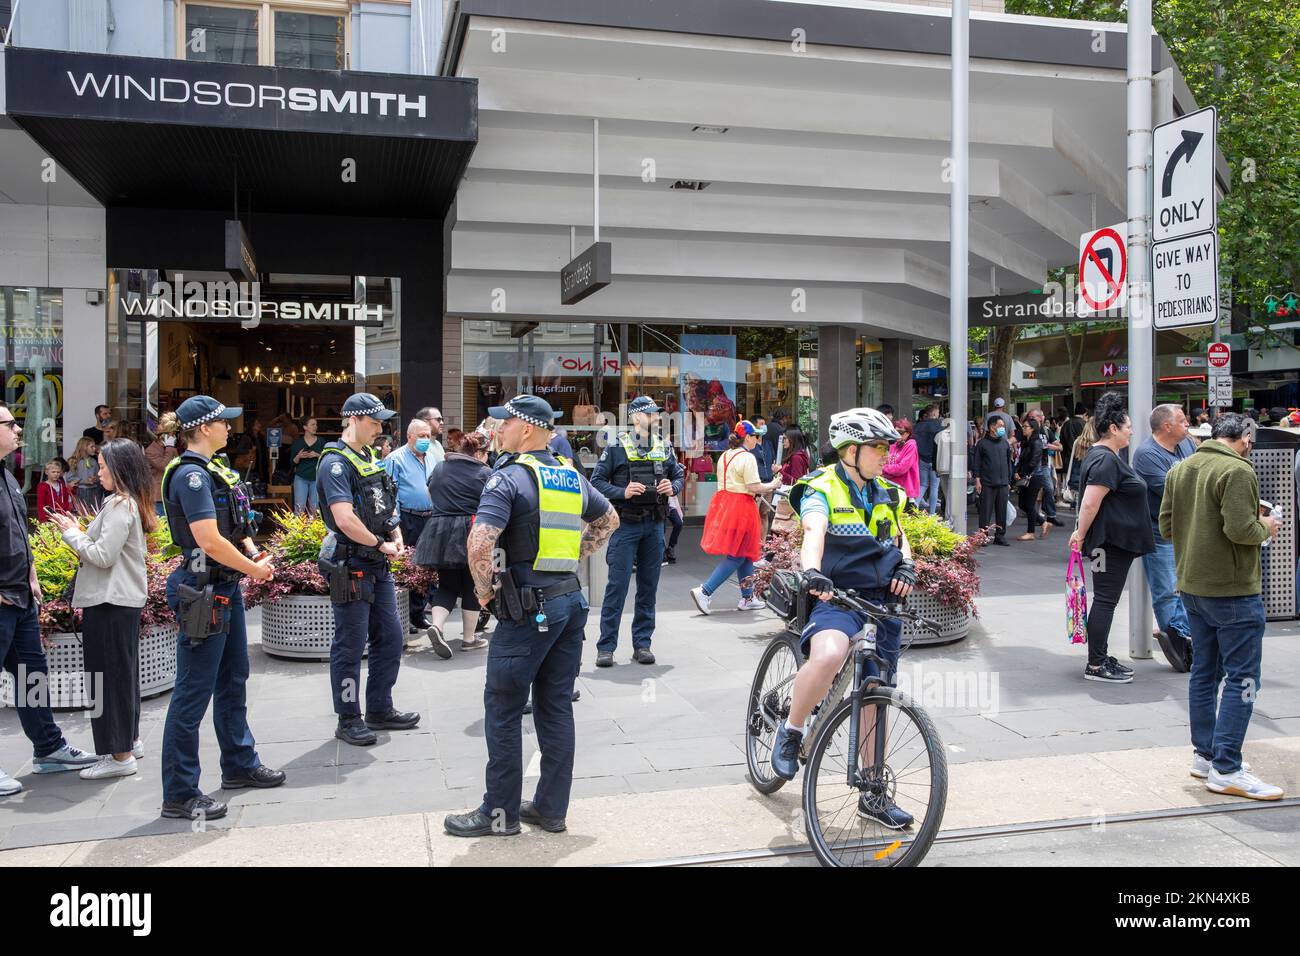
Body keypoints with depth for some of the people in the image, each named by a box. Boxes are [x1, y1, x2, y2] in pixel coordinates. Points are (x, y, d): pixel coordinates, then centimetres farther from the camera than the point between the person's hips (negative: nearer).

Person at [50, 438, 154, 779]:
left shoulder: (119, 505, -17)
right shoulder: (132, 503, 13)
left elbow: (104, 556, -20)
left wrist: (72, 534, -8)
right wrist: (79, 532, 10)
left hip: (111, 602, -10)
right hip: (123, 598, 10)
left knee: (110, 674, -4)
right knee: (123, 671, 18)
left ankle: (120, 755, 2)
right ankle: (130, 740, 29)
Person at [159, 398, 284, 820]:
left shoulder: (214, 468, 12)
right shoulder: (191, 474, -17)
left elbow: (236, 526, 18)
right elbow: (210, 540, -24)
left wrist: (255, 555, 0)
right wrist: (253, 569, -12)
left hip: (226, 586, 10)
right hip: (203, 590, -10)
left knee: (233, 679, 19)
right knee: (194, 691, -2)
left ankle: (239, 765, 34)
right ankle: (179, 794, 7)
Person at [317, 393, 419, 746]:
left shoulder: (371, 458, 13)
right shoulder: (336, 462, -15)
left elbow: (387, 506, 20)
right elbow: (345, 519, -25)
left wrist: (397, 537, 2)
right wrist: (380, 545, -13)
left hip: (378, 565, 9)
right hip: (351, 566, -9)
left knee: (390, 638, 14)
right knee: (350, 645, 1)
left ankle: (380, 710, 27)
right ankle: (348, 720, 13)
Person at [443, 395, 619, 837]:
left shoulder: (509, 477, -12)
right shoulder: (572, 476, 11)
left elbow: (479, 543, -25)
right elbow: (609, 520, 27)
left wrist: (484, 590, -9)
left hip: (528, 607, -7)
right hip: (571, 600, 8)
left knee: (503, 710, 5)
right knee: (556, 707, 13)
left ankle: (500, 812, 15)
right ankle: (551, 808, 22)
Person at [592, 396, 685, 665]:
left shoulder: (664, 448, 11)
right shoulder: (617, 448, -3)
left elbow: (679, 474, 21)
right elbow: (597, 481, -4)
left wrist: (673, 487, -1)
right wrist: (622, 493, -18)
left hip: (655, 524, 5)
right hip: (625, 524, -5)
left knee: (649, 587, 9)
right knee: (617, 586, -5)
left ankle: (642, 644, 18)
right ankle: (606, 646, 2)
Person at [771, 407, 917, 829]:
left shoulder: (887, 494, 14)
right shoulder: (822, 489, -7)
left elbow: (901, 539, 20)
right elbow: (814, 531, -26)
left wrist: (906, 566, -4)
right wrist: (812, 572, -46)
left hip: (882, 602, 6)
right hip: (836, 598, -6)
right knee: (828, 655, -38)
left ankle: (874, 795, 25)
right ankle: (790, 731, -11)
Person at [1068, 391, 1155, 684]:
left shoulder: (1104, 456, 16)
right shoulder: (1106, 460, -18)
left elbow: (1092, 502, 25)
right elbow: (1090, 503, -24)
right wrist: (1081, 535, -15)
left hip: (1115, 541, 11)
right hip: (1110, 542, -11)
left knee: (1105, 599, 14)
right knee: (1105, 600, -6)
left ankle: (1101, 657, 22)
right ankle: (1095, 666, 0)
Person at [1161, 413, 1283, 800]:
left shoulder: (1179, 470, 9)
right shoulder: (1237, 471, -16)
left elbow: (1166, 525, 10)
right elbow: (1240, 529, -23)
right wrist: (1265, 527, -4)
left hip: (1192, 586, 8)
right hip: (1233, 590, -8)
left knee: (1204, 672, 16)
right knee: (1242, 679, -2)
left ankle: (1204, 754, 25)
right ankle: (1226, 770, -2)